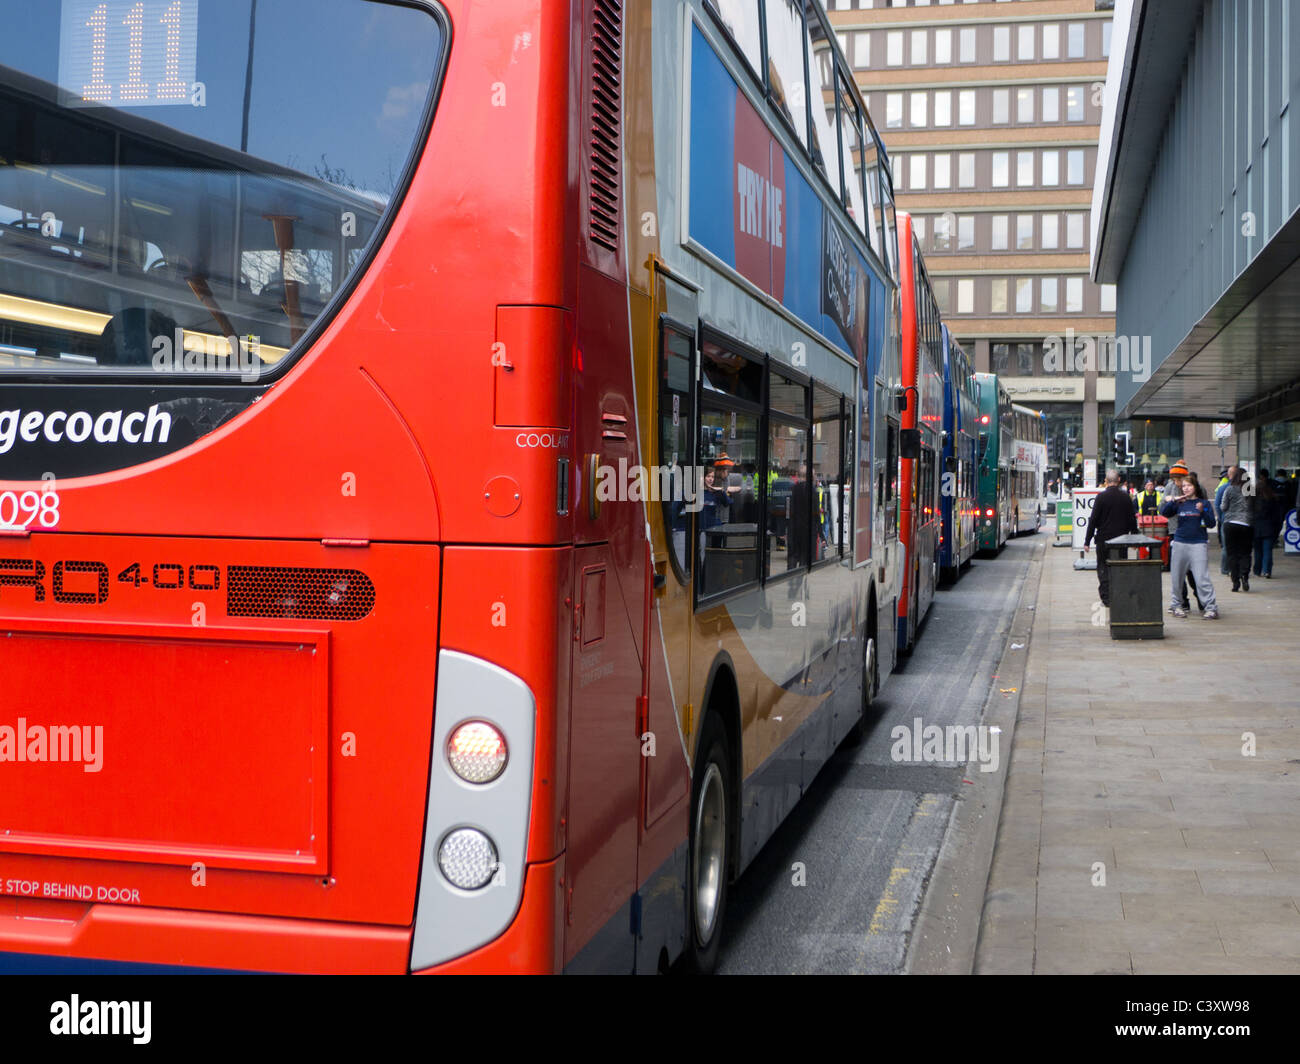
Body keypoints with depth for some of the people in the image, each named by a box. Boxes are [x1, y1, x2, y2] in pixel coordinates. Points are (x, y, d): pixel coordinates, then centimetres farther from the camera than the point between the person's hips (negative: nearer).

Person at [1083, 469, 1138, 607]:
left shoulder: (1101, 497, -9)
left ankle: (1106, 599, 2)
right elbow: (1132, 519, 7)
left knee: (1103, 570, 6)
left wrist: (1087, 540, -4)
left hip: (1104, 539, -3)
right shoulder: (1126, 497, 1)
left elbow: (1093, 519, -9)